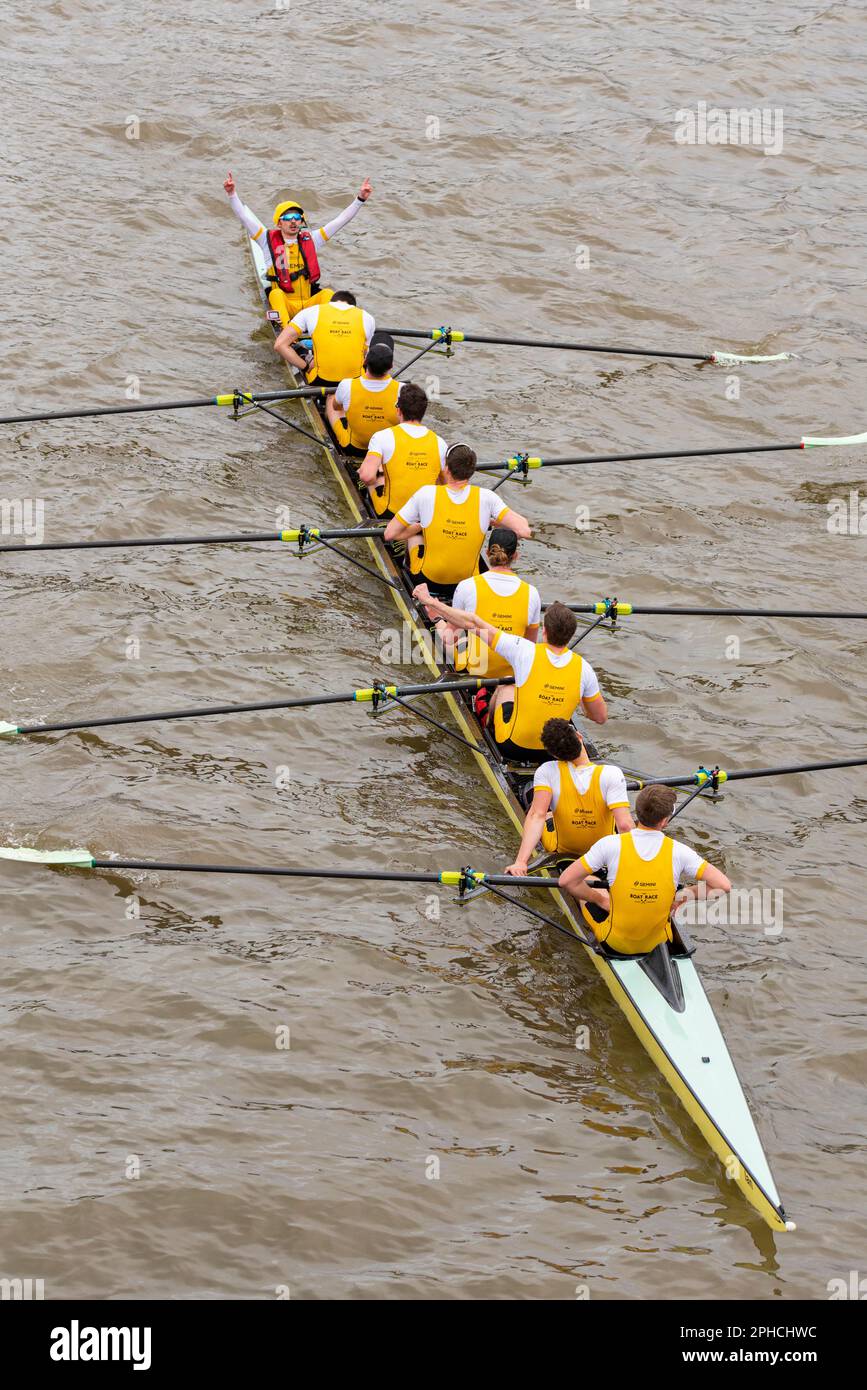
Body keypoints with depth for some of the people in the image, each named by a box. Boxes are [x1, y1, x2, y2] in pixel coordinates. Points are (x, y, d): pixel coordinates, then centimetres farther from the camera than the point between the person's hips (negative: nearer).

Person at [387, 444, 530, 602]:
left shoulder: (426, 493, -15)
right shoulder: (485, 497, -13)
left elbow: (390, 534, -9)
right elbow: (524, 532, -18)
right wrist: (493, 522, 1)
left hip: (427, 581, -1)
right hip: (467, 585, 2)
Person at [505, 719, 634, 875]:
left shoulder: (546, 772, -26)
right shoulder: (611, 774, -29)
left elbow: (537, 815, -33)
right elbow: (625, 825, -35)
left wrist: (520, 861, -37)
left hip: (563, 849, 0)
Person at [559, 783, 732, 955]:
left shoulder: (611, 844, -18)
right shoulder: (678, 852, -16)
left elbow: (566, 881, -14)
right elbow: (723, 886, -16)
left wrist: (601, 900, 2)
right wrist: (684, 896, -1)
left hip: (616, 944, -1)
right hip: (657, 943, 1)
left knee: (585, 882, 25)